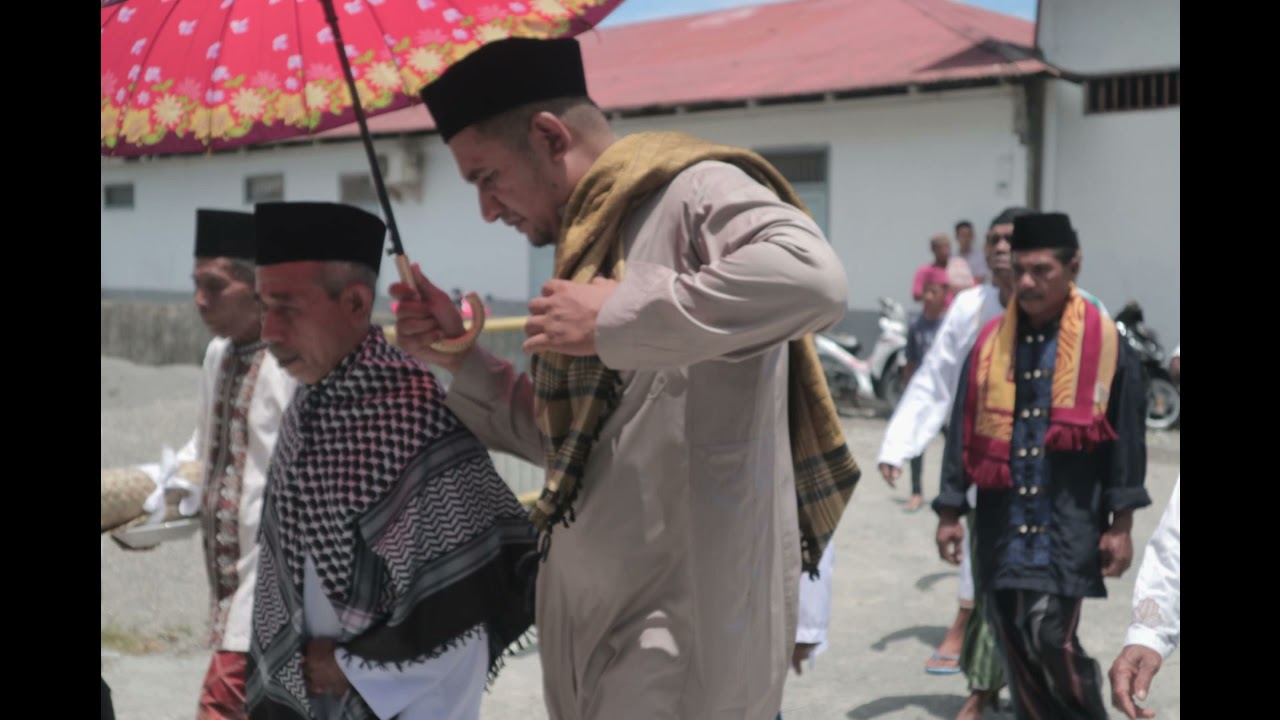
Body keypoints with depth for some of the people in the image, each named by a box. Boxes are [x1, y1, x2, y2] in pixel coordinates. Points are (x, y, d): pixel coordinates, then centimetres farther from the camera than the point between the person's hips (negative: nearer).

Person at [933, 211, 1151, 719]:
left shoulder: (1105, 342, -3)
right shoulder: (990, 343, 4)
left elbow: (1126, 437, -1)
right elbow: (962, 431, 8)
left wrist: (1120, 524, -2)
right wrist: (950, 512, 6)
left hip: (1068, 523, -4)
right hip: (1002, 522, 4)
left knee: (1051, 638, -12)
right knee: (1014, 644, 8)